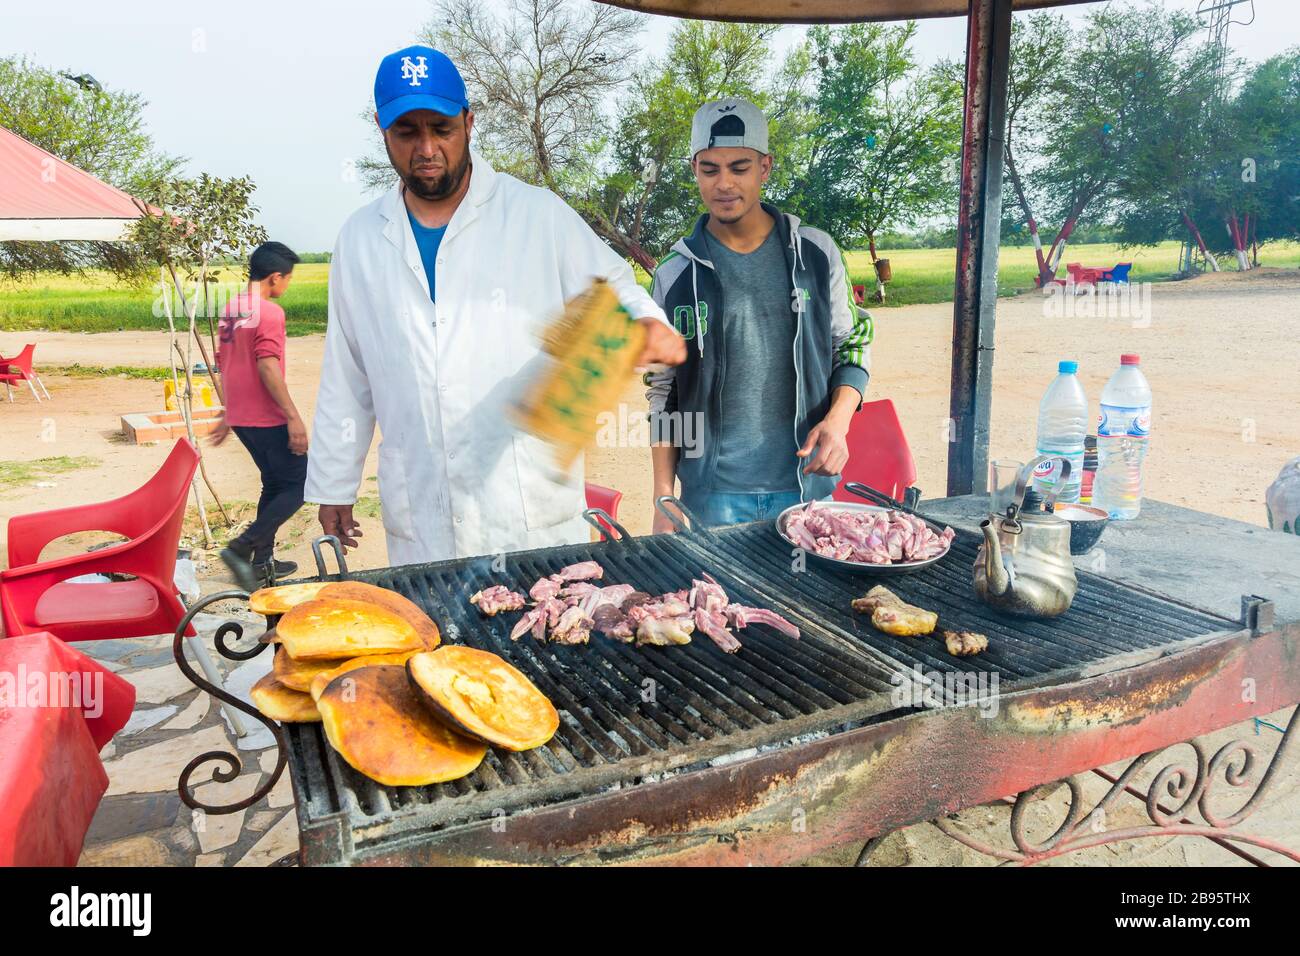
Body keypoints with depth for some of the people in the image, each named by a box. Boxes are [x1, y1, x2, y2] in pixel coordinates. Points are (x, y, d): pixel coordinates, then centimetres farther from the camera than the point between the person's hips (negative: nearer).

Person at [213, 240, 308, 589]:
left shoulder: (230, 309, 12)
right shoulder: (269, 312, -15)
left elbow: (224, 365, 17)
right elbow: (267, 368, -23)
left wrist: (228, 415, 24)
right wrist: (295, 418, -23)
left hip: (240, 417, 9)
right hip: (269, 418, -9)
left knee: (274, 484, 19)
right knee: (298, 485, 1)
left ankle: (262, 562, 22)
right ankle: (242, 548, -9)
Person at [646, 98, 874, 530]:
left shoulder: (816, 252, 2)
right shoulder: (675, 274, 0)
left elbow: (852, 345, 10)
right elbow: (662, 392, 3)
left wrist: (837, 420, -9)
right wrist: (664, 500, 0)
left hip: (807, 483, 1)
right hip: (712, 492, -1)